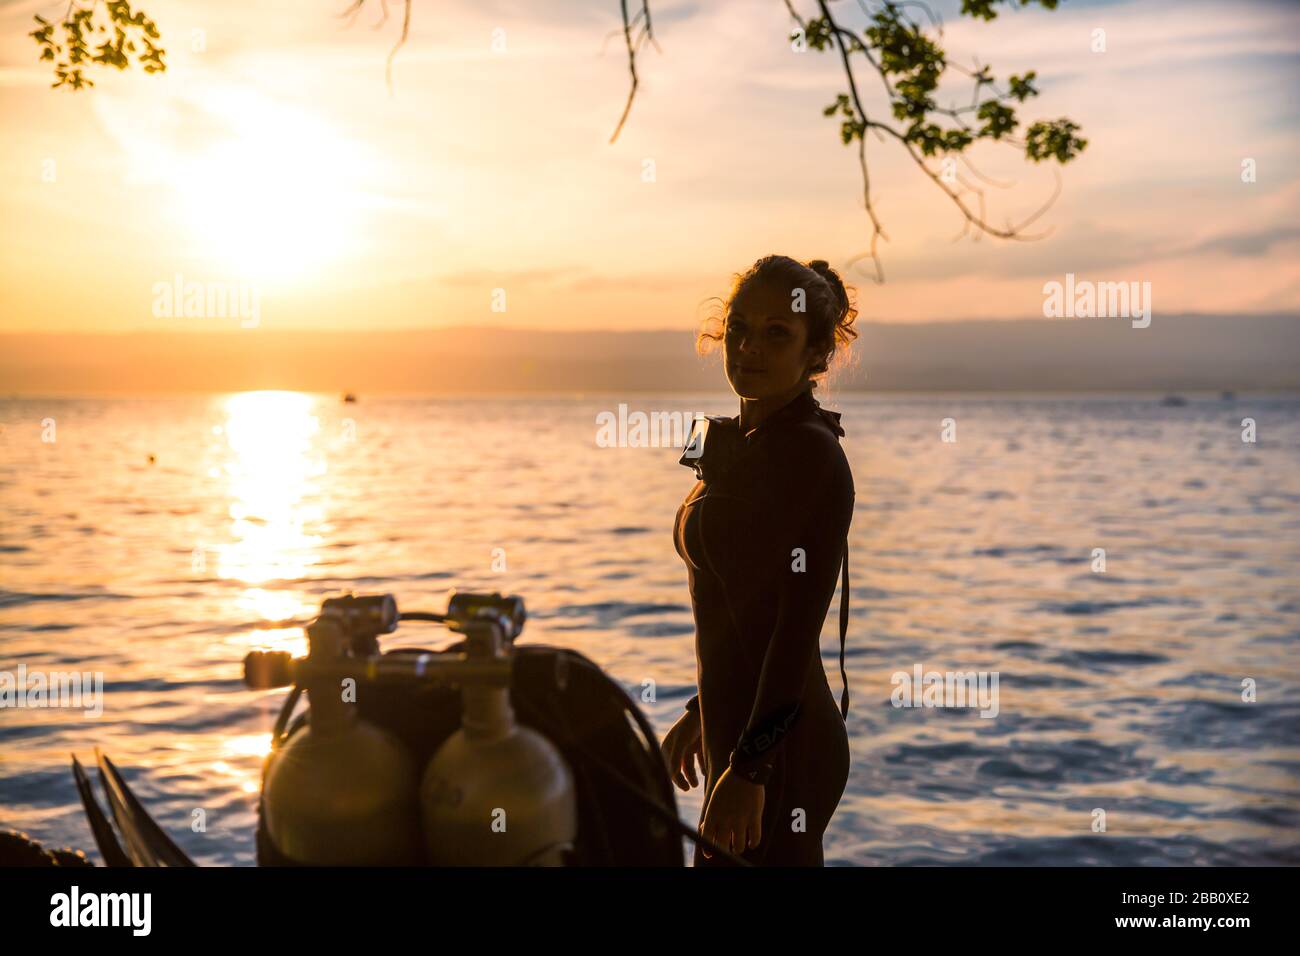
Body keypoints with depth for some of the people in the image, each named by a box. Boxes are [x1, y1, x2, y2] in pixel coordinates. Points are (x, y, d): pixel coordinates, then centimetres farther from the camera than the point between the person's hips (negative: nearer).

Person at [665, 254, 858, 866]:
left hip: (781, 749, -9)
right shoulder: (737, 446, 11)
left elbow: (798, 627, -20)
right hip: (739, 732, 9)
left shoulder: (811, 455, -16)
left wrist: (749, 769, -22)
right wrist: (701, 714, 22)